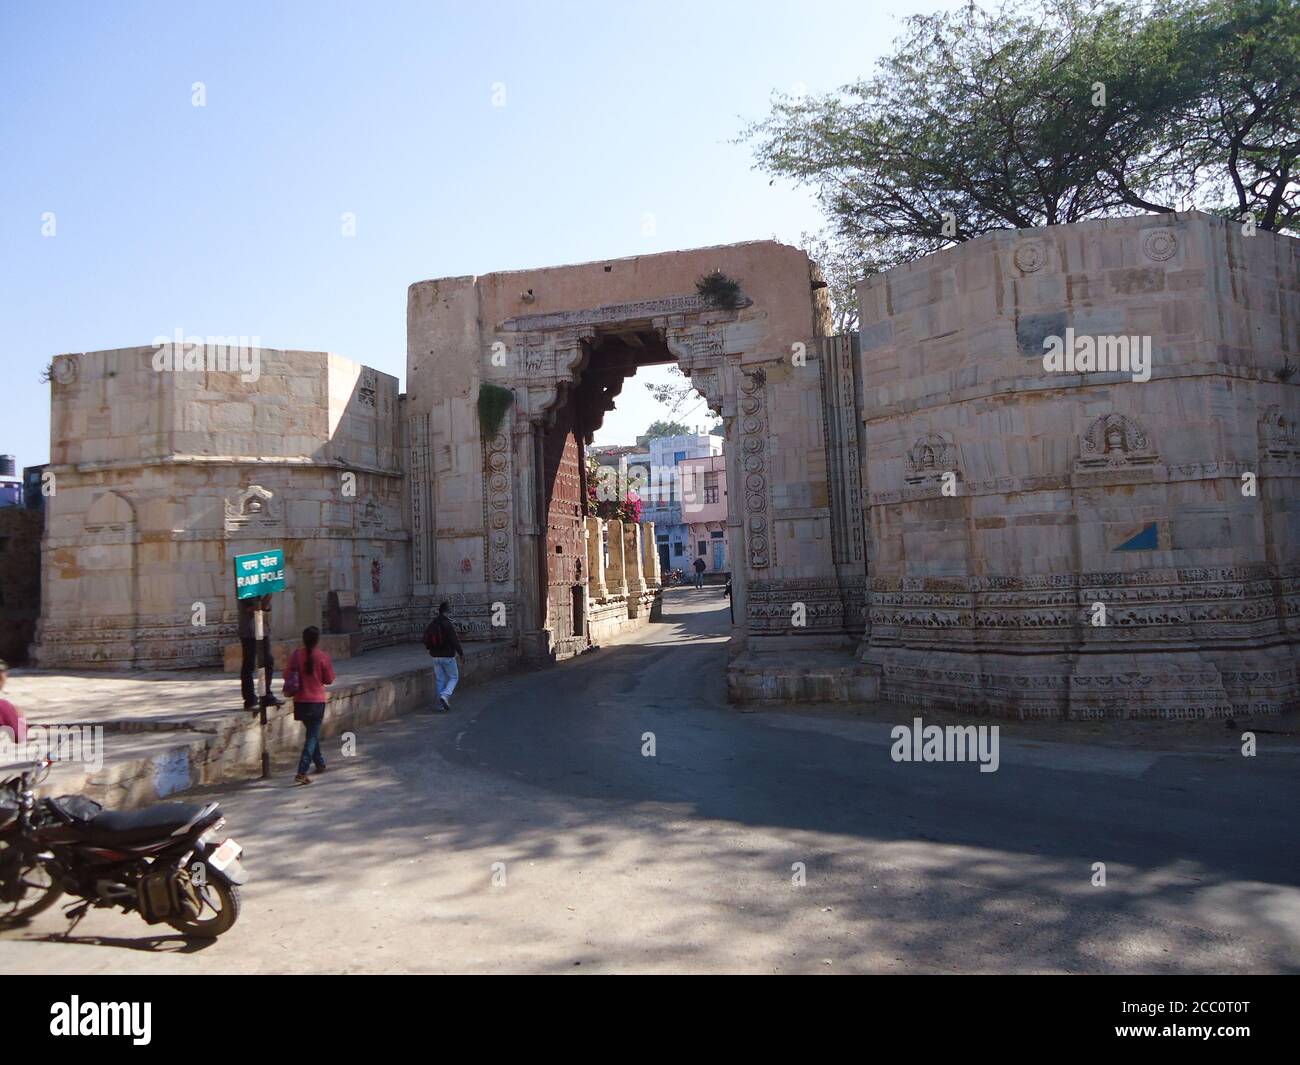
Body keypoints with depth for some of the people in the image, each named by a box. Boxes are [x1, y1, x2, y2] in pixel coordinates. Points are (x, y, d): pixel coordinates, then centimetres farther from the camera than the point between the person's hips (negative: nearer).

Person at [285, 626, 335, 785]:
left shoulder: (295, 656, -4)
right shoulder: (322, 657, -11)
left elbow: (287, 676, 1)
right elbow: (329, 680, -3)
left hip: (300, 701, 4)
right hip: (317, 701, -4)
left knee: (312, 733, 21)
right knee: (312, 736, 0)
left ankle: (320, 763, 35)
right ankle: (302, 772, -9)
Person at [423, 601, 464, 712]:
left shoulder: (432, 624, 3)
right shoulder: (448, 624, -17)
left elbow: (426, 640, 10)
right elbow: (455, 641, -18)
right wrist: (461, 653, -6)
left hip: (435, 657, 6)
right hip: (448, 657, -6)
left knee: (440, 680, 13)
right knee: (453, 678, 9)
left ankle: (443, 705, 14)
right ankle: (445, 696, -14)